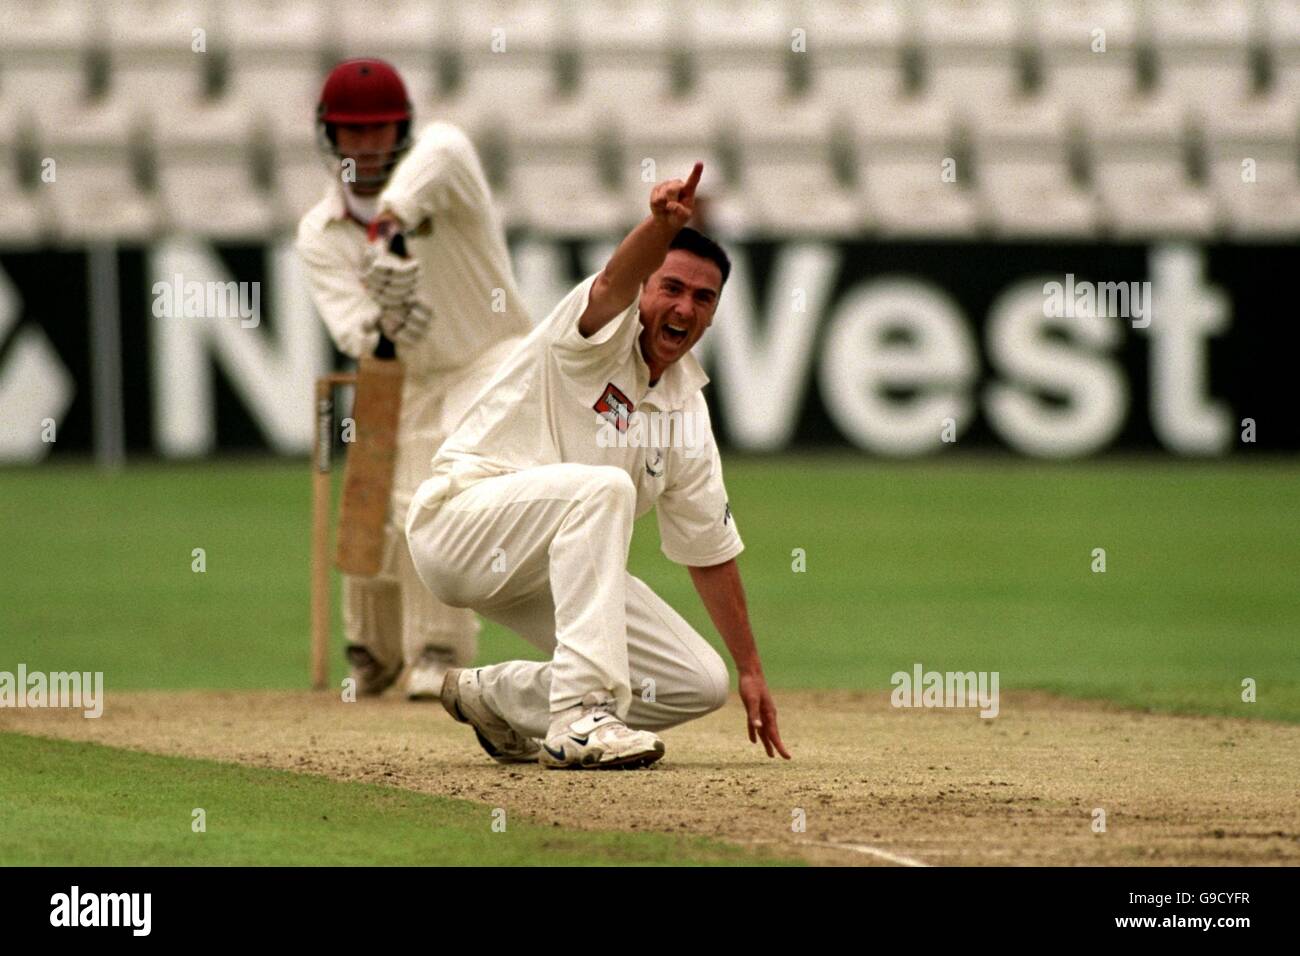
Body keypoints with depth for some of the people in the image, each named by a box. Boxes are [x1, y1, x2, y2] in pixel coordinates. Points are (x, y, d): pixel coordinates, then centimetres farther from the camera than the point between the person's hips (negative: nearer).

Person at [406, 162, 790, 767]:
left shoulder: (686, 415, 9)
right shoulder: (603, 339, -10)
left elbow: (711, 553, 14)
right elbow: (614, 283, -36)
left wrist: (751, 670, 10)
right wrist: (663, 226, -58)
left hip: (538, 569, 8)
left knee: (701, 683, -3)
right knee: (603, 485, -36)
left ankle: (499, 700, 14)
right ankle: (583, 718, -41)